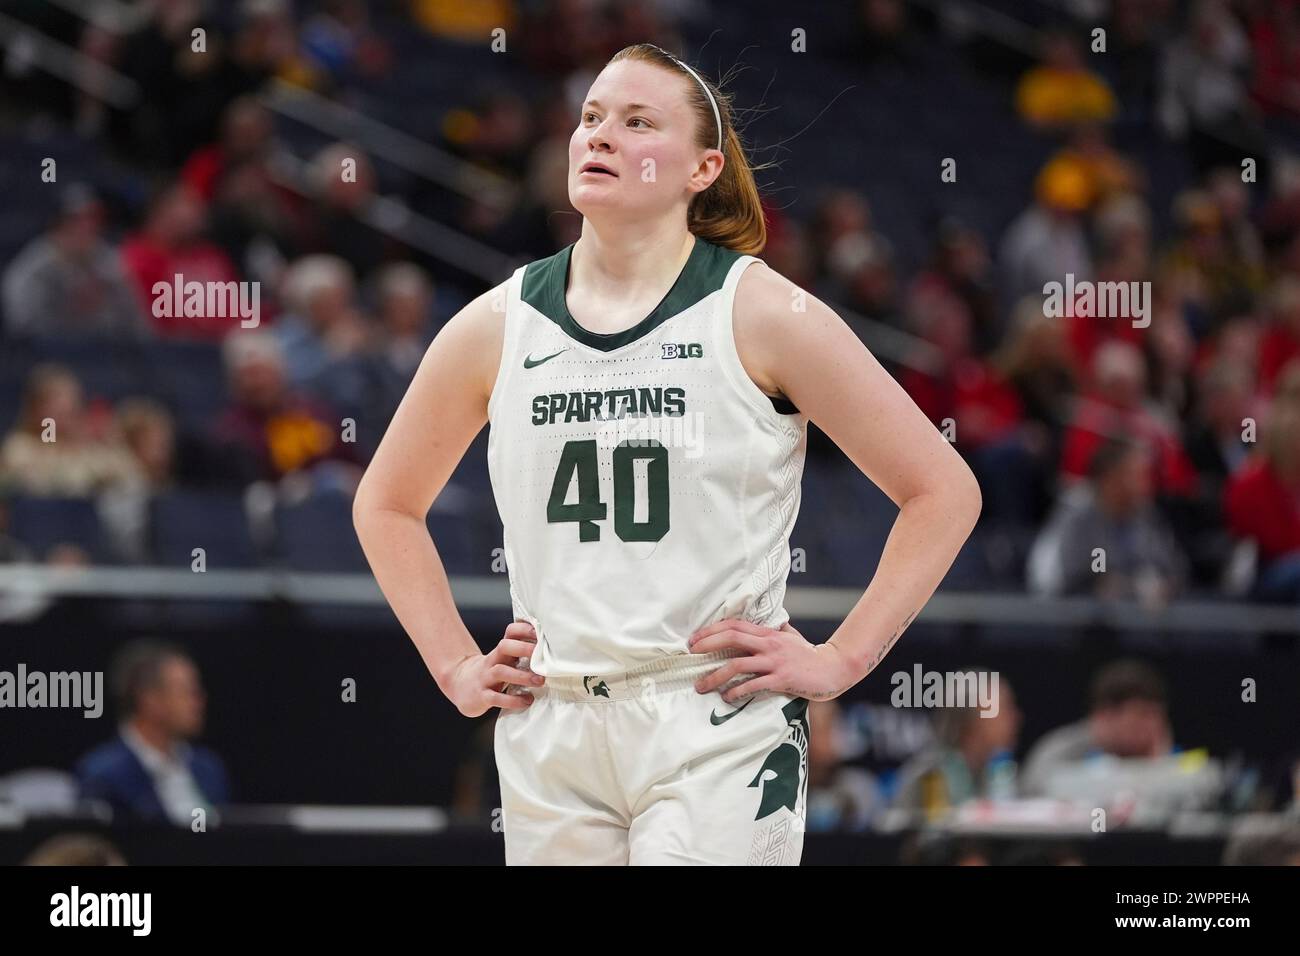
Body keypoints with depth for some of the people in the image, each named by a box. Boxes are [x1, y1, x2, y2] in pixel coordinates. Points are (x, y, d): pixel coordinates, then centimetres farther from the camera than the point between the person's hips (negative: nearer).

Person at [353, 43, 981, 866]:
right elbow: (386, 505, 23)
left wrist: (839, 662, -5)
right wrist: (455, 667, 13)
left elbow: (944, 491, -1)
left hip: (718, 730, -4)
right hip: (550, 733, 4)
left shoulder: (763, 316, -3)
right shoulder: (496, 329, 7)